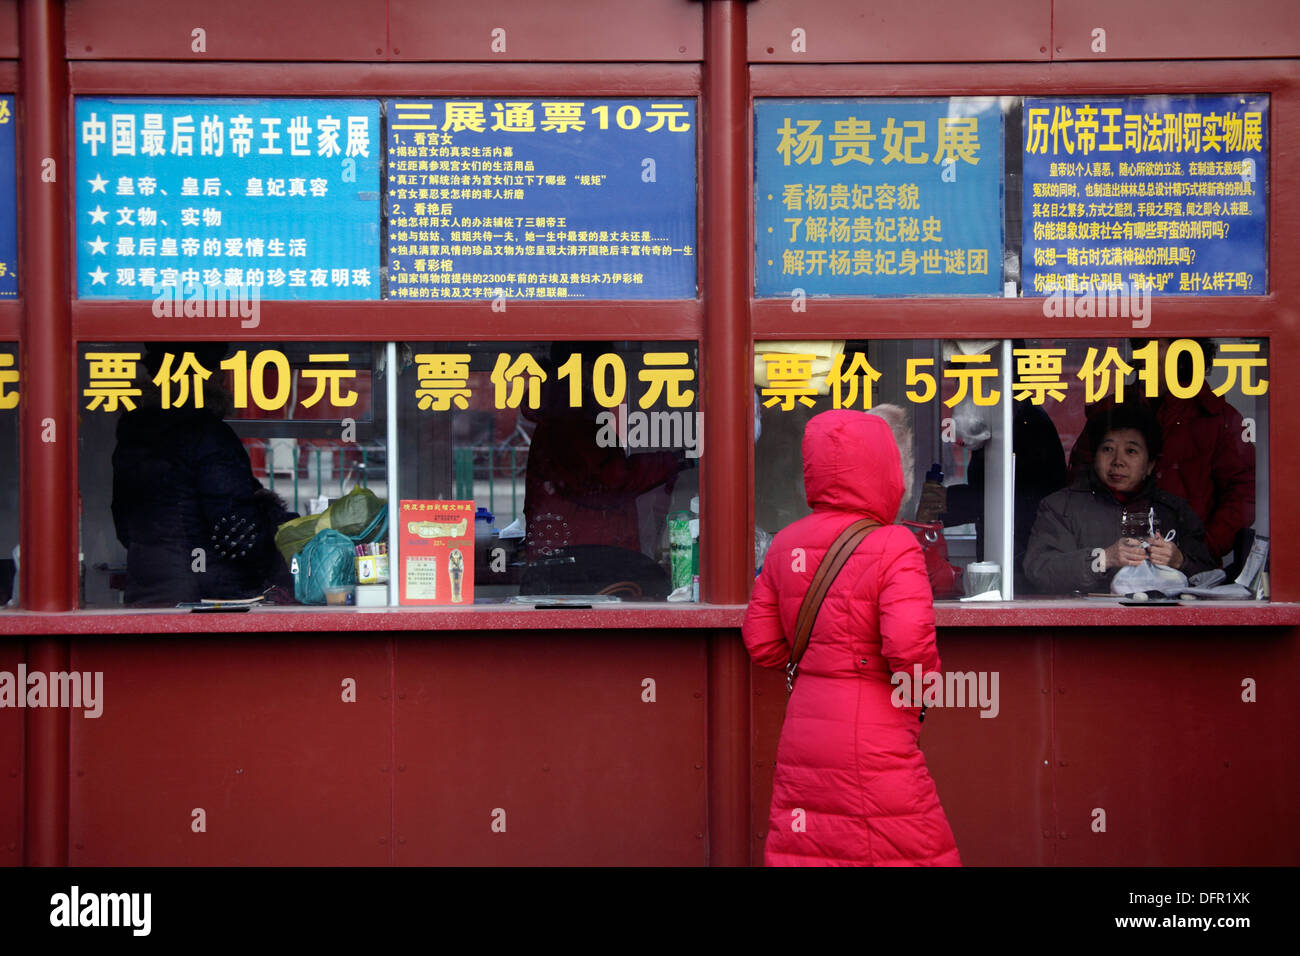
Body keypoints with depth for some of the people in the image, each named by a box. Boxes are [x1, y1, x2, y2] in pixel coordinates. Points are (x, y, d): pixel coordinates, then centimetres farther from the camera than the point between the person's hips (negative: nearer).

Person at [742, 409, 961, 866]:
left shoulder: (785, 545, 4)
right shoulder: (893, 548, -14)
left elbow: (761, 643, 9)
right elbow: (910, 647, -23)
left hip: (802, 734, 6)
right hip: (875, 740, -6)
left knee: (800, 849, 12)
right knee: (912, 850, 7)